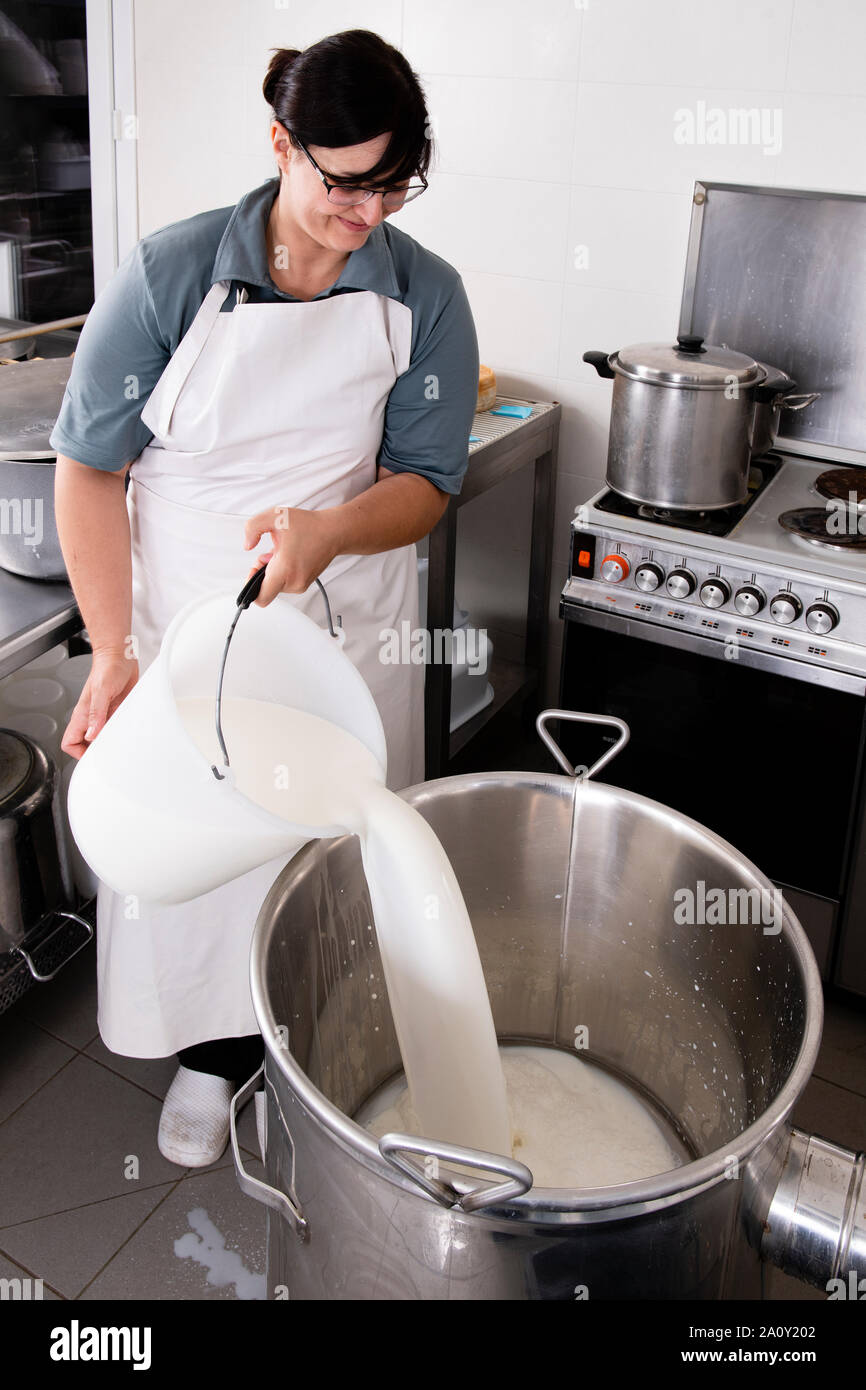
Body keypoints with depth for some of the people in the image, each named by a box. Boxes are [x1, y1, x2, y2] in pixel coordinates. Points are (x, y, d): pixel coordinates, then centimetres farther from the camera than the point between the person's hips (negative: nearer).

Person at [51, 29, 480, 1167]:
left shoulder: (424, 295, -4)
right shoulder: (172, 273, -10)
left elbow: (425, 482, -3)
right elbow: (90, 464, -6)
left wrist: (327, 530, -26)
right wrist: (113, 653, -14)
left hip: (347, 626, 1)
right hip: (186, 623, 0)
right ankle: (217, 1051, 36)